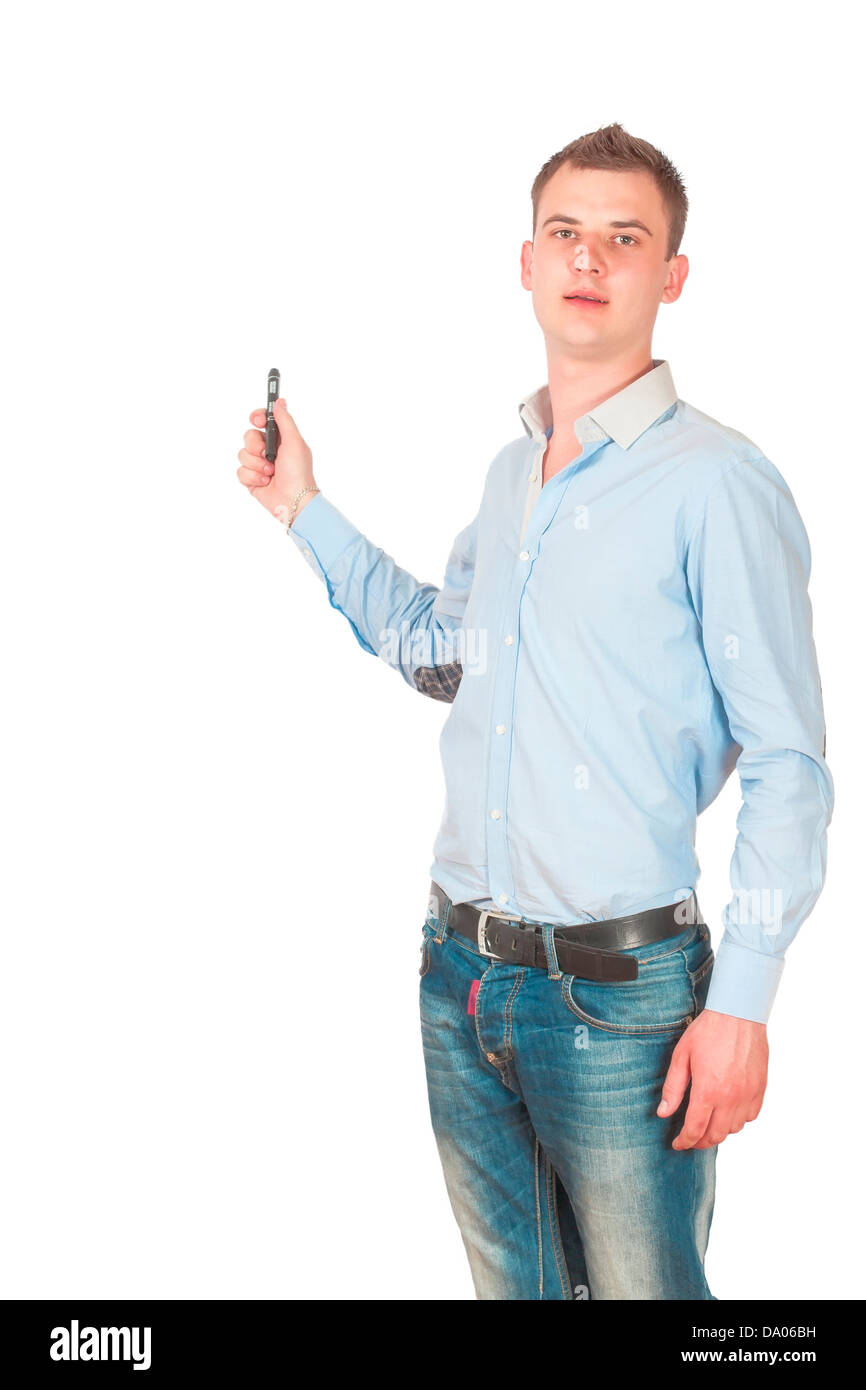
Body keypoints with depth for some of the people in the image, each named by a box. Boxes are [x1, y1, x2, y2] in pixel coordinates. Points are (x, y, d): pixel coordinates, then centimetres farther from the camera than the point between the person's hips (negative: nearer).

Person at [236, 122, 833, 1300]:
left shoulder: (718, 482, -13)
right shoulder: (510, 469, 11)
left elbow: (789, 764, -13)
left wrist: (741, 1003, -16)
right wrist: (307, 512, 18)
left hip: (621, 993, -7)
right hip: (462, 978, 7)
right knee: (512, 1286, 20)